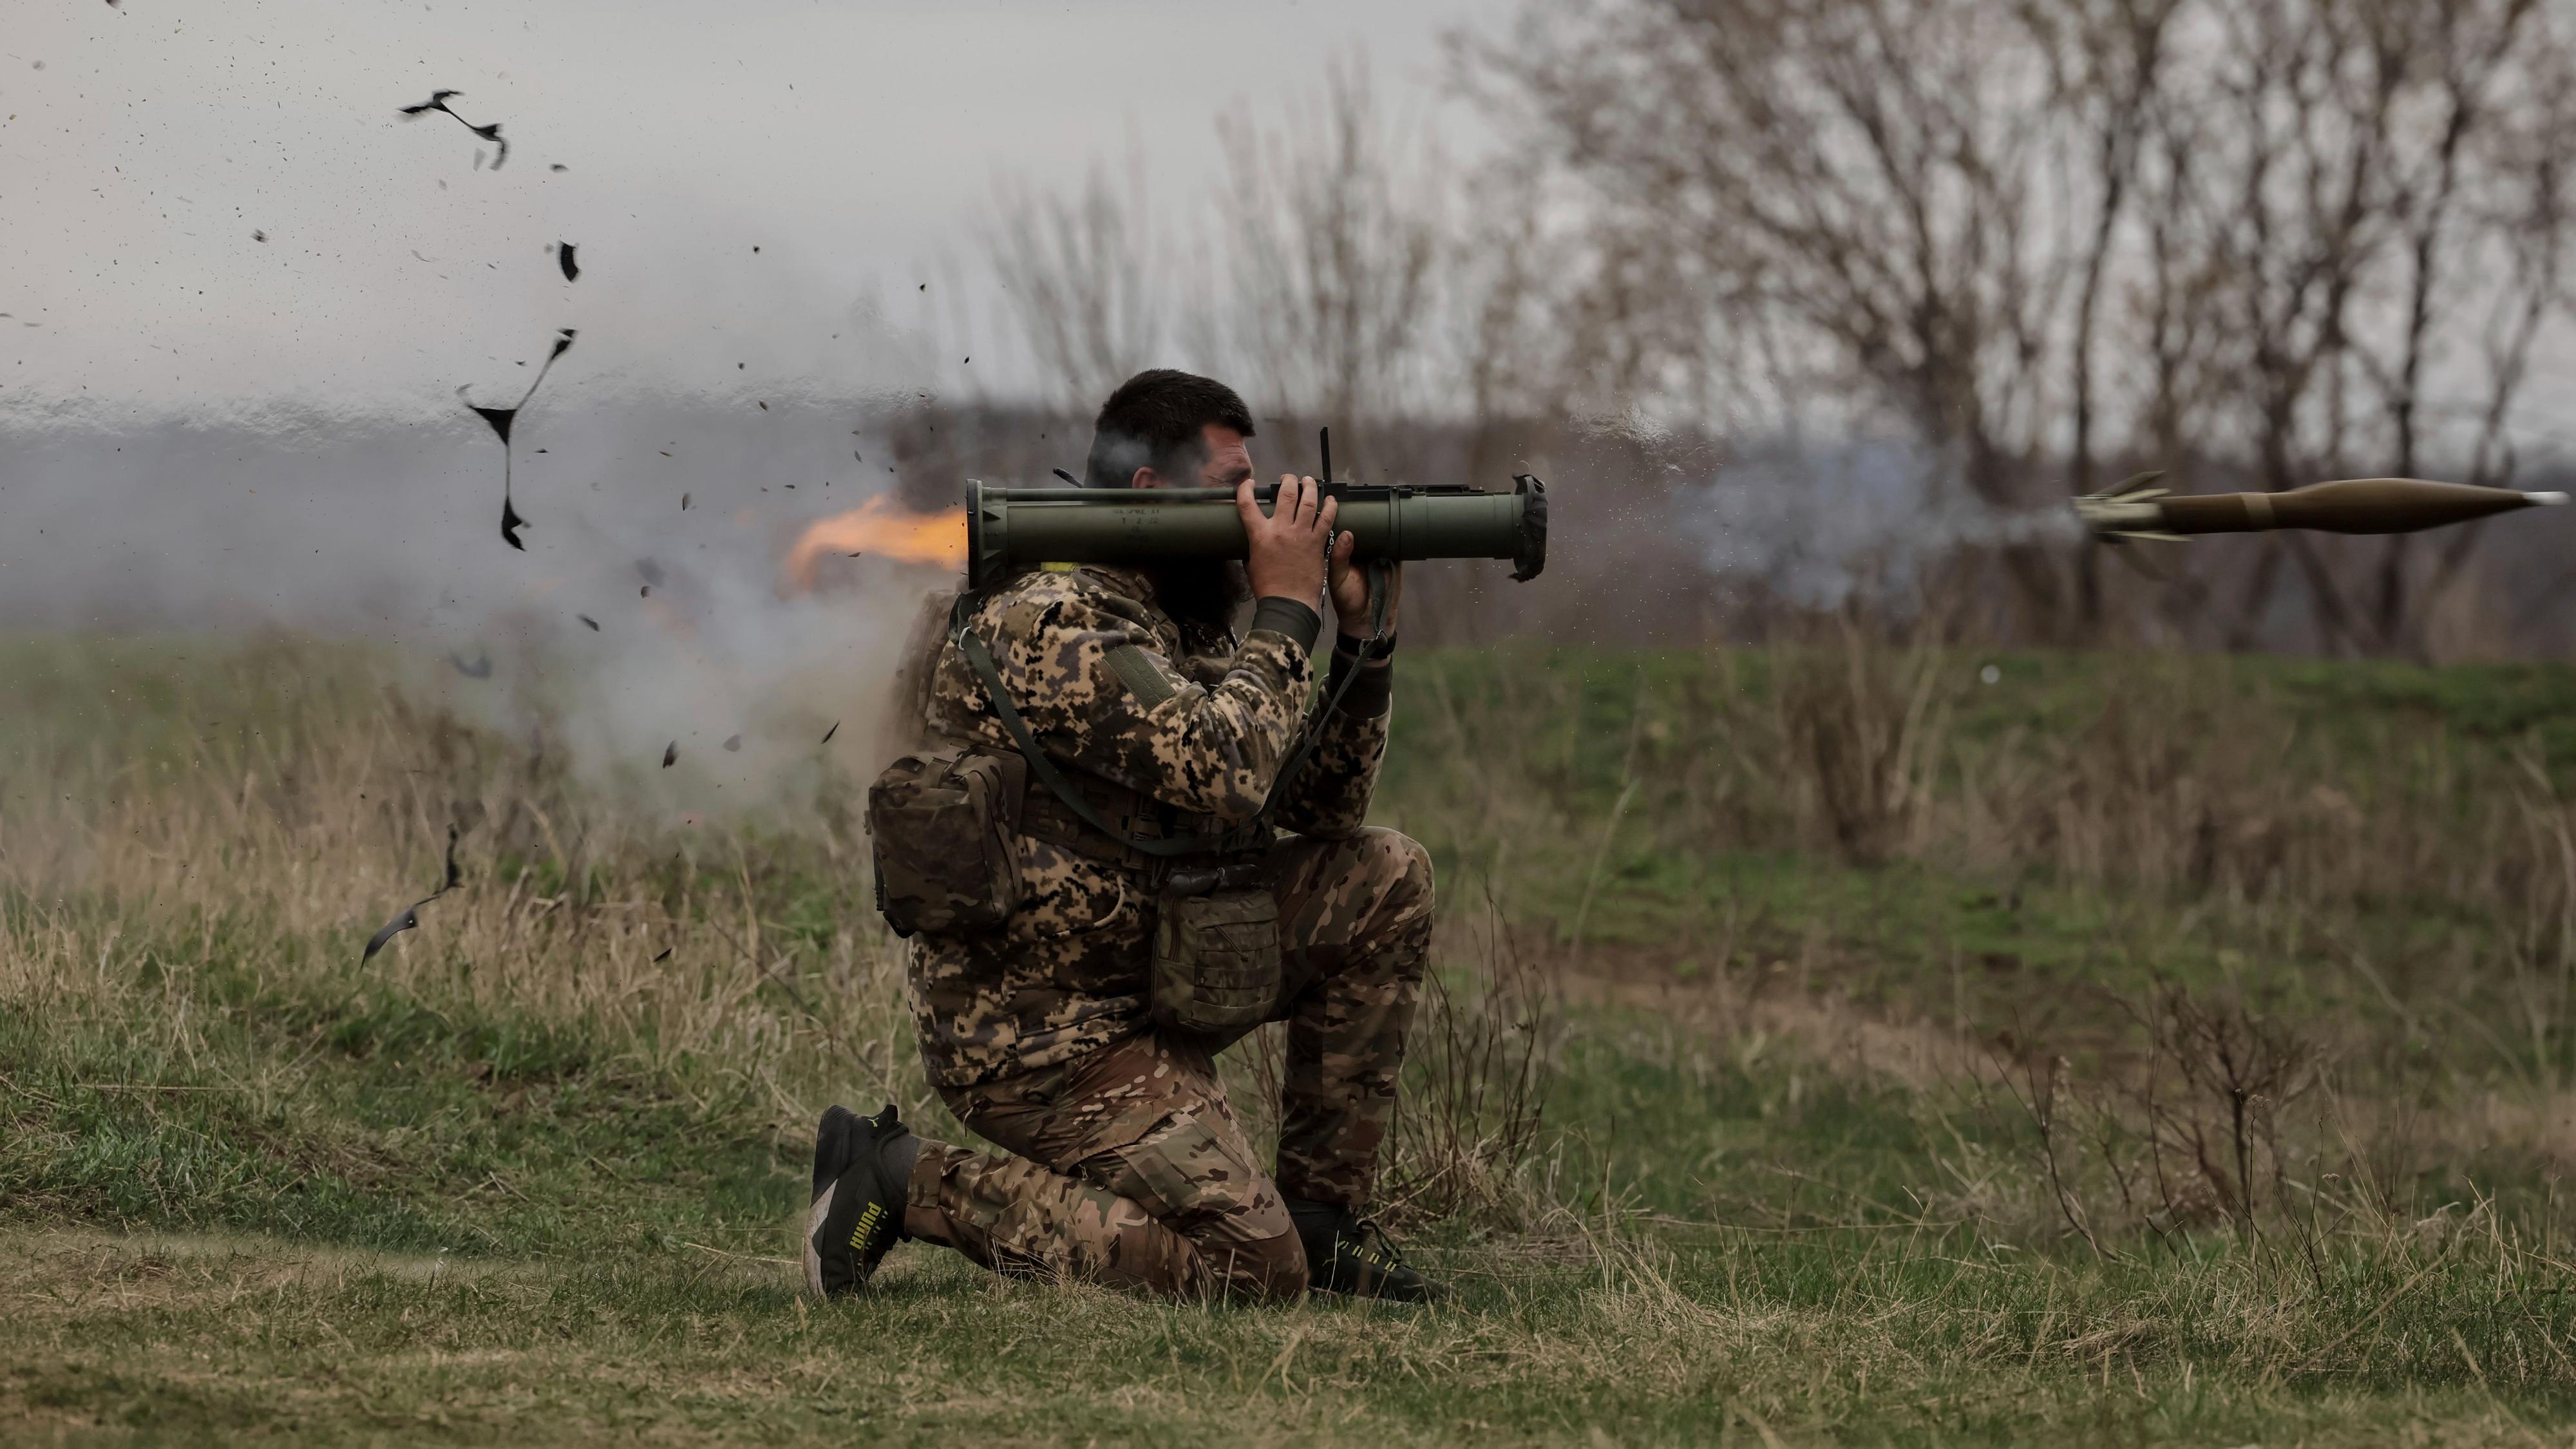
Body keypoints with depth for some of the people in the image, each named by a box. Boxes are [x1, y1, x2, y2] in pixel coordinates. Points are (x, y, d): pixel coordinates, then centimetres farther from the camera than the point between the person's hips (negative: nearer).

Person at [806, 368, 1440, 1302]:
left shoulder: (1177, 620, 10)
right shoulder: (1047, 621, -20)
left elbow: (1324, 806, 14)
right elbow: (1229, 775, -29)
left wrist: (1363, 634, 1)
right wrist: (1287, 610, -17)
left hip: (1146, 974, 10)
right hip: (1037, 1038, -10)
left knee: (1384, 880, 4)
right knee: (1255, 1269, -15)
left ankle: (1319, 1213, 10)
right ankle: (906, 1184, -7)